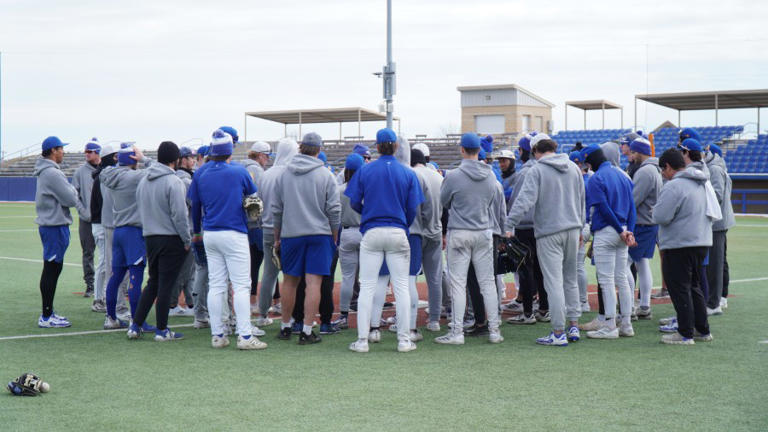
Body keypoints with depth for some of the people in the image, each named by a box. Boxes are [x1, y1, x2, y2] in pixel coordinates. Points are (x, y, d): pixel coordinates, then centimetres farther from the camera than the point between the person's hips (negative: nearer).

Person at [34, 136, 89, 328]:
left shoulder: (45, 171, 17)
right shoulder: (52, 173, -17)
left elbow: (67, 195, 15)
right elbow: (69, 198, -19)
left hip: (48, 224, 11)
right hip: (55, 226, -11)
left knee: (54, 267, 16)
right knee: (51, 269, -7)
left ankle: (48, 313, 23)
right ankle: (46, 318, -4)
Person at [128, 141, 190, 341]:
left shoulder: (143, 181, 11)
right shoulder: (173, 182, -14)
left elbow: (141, 210, 16)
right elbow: (179, 214, -17)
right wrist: (187, 240, -9)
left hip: (149, 237, 7)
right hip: (171, 239, -7)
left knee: (153, 283, 16)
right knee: (166, 285, -1)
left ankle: (135, 325, 13)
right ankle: (162, 330, 4)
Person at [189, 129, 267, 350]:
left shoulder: (200, 174, 4)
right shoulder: (239, 172, -6)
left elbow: (195, 205, 13)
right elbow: (254, 195, 8)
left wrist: (196, 232, 26)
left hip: (209, 235, 5)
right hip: (234, 234, -5)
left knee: (216, 286, 8)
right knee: (241, 285, -4)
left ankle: (217, 335, 10)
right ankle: (245, 336, -8)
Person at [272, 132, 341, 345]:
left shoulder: (284, 174, 5)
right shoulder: (325, 175, -3)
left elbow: (275, 209, 10)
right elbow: (334, 210, -3)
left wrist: (277, 237, 19)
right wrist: (334, 237, 7)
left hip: (290, 234, 3)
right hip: (319, 234, -3)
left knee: (289, 281, 13)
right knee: (313, 282, -4)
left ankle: (285, 327, 22)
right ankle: (307, 331, -6)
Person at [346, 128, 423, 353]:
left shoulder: (365, 170, 2)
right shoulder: (408, 173, 2)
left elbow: (354, 203, 2)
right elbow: (413, 208, 1)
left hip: (371, 233, 0)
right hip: (398, 233, 0)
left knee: (367, 286, 3)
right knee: (401, 286, 5)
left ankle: (362, 340, 2)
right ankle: (404, 340, 5)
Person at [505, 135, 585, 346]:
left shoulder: (537, 171, -9)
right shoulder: (573, 168, 10)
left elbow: (525, 200, -18)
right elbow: (582, 201, 18)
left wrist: (509, 225, -18)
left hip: (549, 233, -6)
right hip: (572, 229, 6)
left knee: (554, 282, -5)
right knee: (570, 279, 17)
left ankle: (559, 333, -4)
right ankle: (574, 326, 20)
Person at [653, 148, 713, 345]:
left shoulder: (673, 186, -17)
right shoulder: (702, 184, 13)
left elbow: (661, 217, -21)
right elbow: (710, 212, 22)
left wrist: (656, 208, -1)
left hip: (679, 245, -9)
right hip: (702, 242, 9)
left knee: (679, 289, -2)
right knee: (694, 286, 18)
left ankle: (685, 334, 0)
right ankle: (703, 330, 22)